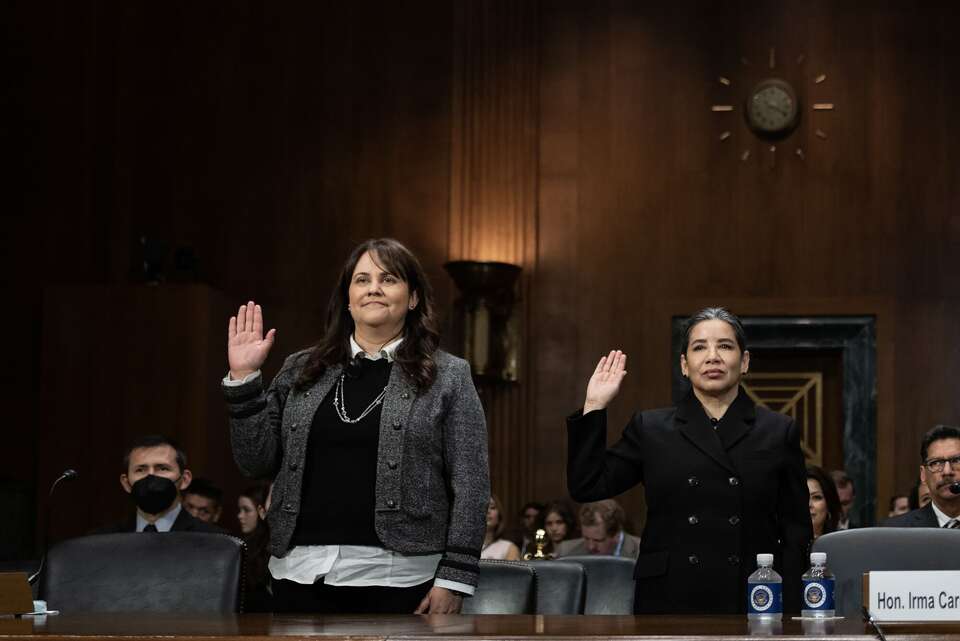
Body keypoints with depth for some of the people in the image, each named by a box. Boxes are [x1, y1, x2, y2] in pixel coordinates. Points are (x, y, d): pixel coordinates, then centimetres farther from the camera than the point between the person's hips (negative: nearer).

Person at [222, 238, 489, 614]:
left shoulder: (448, 376, 4)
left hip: (396, 578, -2)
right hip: (303, 573, 3)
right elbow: (256, 462, 9)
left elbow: (470, 484, 0)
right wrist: (244, 378, 0)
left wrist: (454, 577, -8)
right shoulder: (301, 371, 12)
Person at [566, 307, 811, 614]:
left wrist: (790, 613, -4)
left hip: (751, 604, 0)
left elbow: (796, 531, 5)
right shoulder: (650, 429, 8)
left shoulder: (779, 432, 6)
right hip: (669, 602, 0)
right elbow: (586, 487, 3)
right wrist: (594, 407, 0)